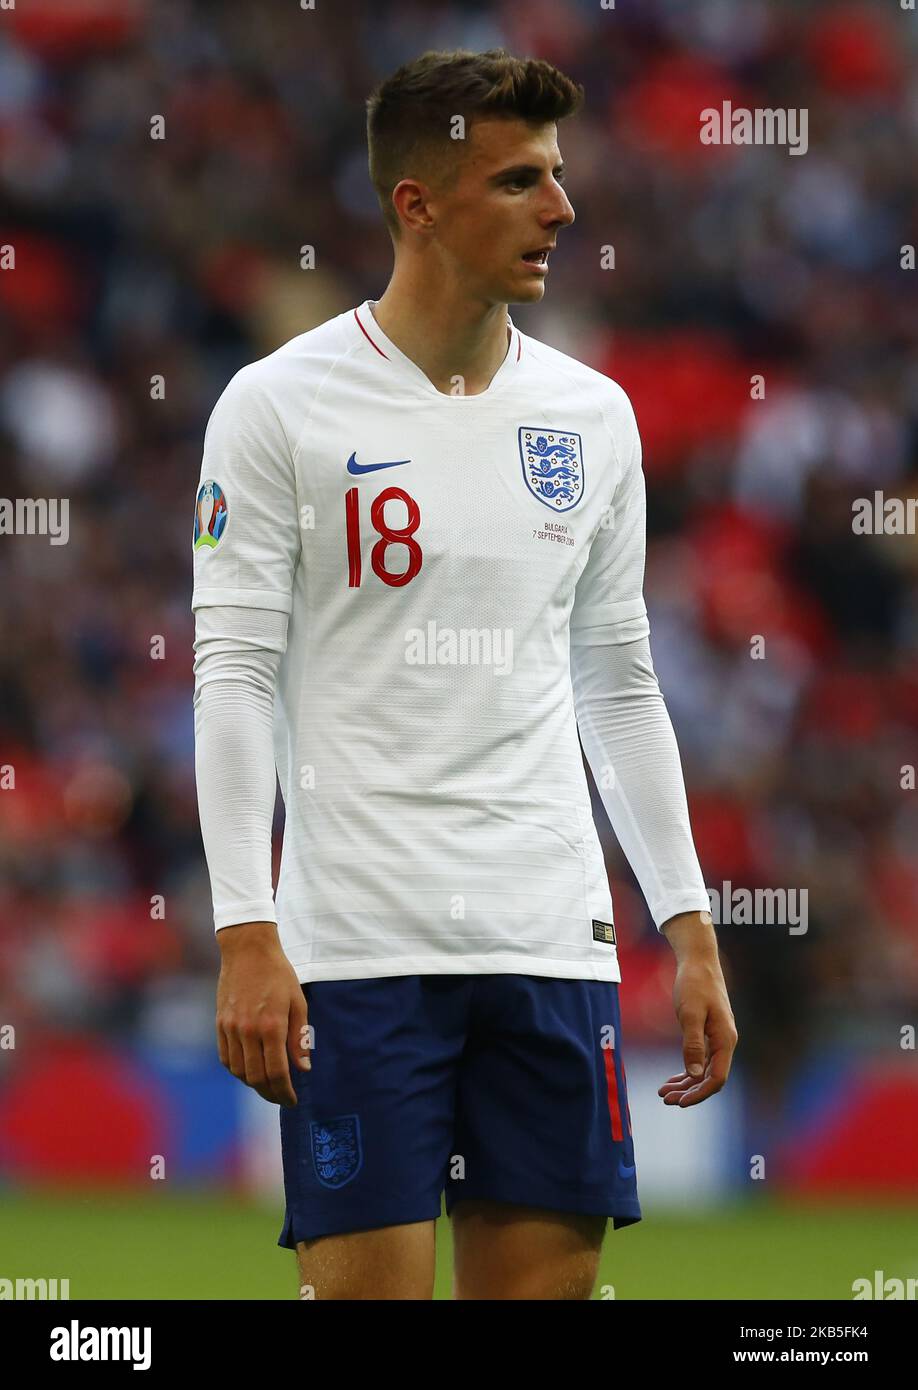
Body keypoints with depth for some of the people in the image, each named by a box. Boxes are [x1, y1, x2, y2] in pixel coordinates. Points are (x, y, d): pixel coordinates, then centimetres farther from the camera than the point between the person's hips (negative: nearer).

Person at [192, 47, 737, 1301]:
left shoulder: (591, 415, 11)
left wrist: (691, 928, 12)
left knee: (546, 1277, 2)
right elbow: (234, 675, -5)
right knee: (368, 1283, -7)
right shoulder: (277, 408, -3)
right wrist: (246, 936, -14)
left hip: (553, 941, 4)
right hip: (357, 947, -4)